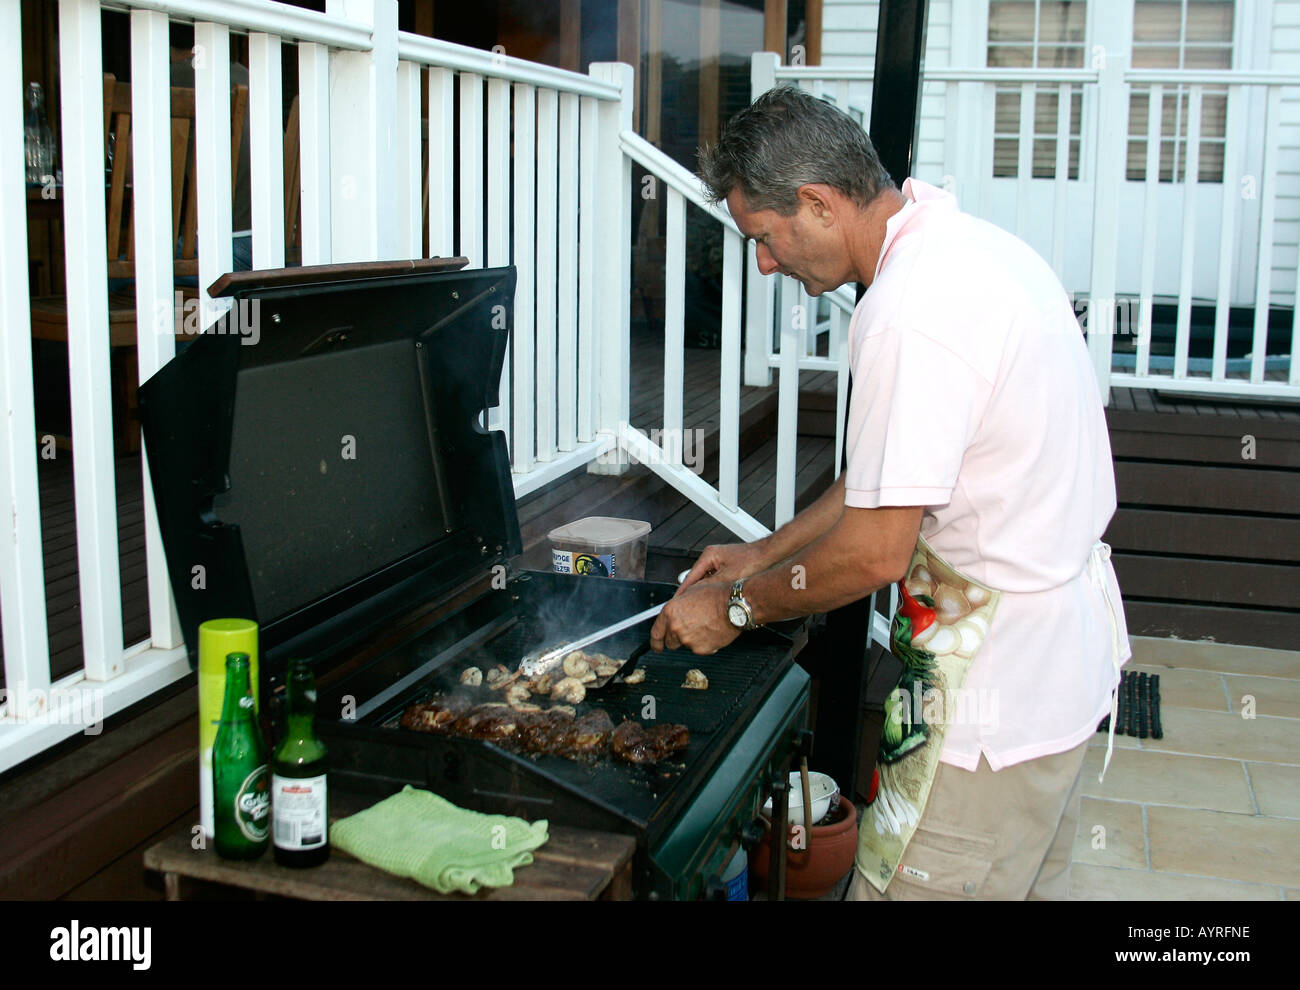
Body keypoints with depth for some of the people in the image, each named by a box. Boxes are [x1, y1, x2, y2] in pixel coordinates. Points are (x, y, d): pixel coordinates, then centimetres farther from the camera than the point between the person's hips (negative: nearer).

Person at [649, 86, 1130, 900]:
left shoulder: (912, 312, -26)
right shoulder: (972, 245, 7)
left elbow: (877, 552, -24)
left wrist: (738, 606, -8)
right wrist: (766, 552, 16)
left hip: (998, 694, -10)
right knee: (1030, 883, 22)